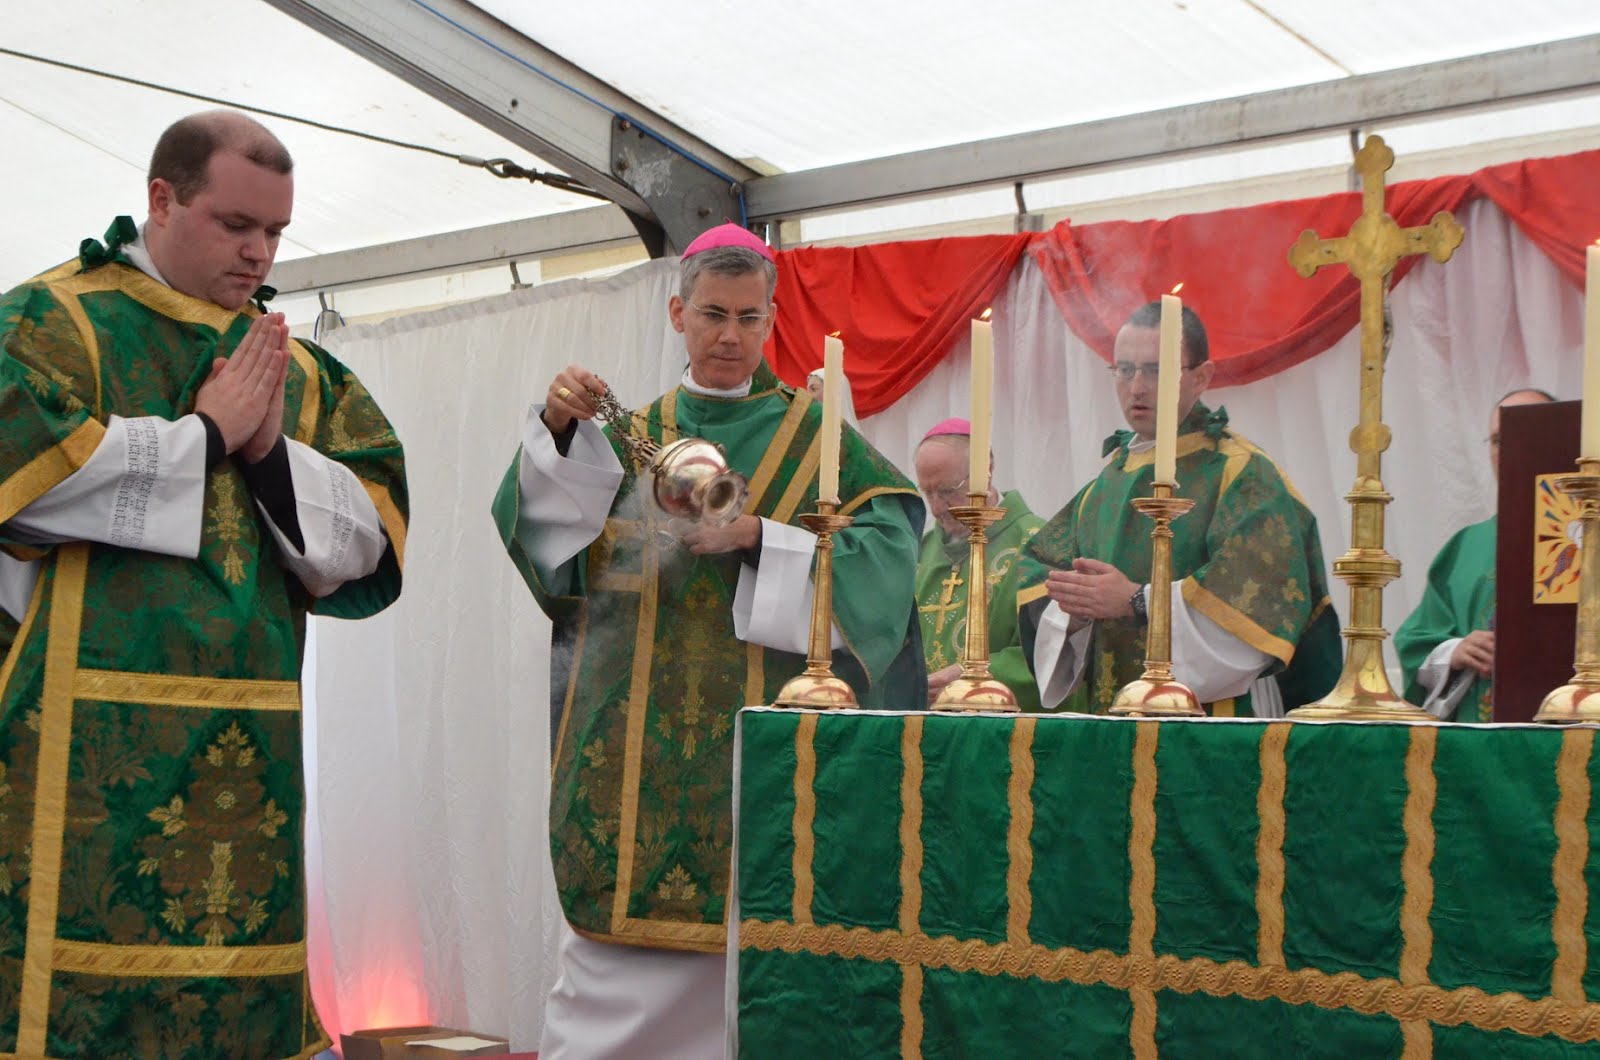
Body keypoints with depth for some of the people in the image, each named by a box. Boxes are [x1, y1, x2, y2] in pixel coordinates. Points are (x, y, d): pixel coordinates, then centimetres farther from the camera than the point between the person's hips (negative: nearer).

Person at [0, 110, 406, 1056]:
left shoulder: (297, 368, 18)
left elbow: (371, 543, 10)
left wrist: (271, 450, -6)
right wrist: (205, 434, -8)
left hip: (251, 751, 5)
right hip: (92, 746, -5)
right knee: (79, 974, -8)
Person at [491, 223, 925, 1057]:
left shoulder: (815, 437, 8)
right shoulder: (632, 435, 14)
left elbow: (886, 551, -4)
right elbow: (555, 540, 0)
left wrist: (760, 537, -15)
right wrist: (559, 432, -15)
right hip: (633, 750, 2)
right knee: (613, 956, -2)